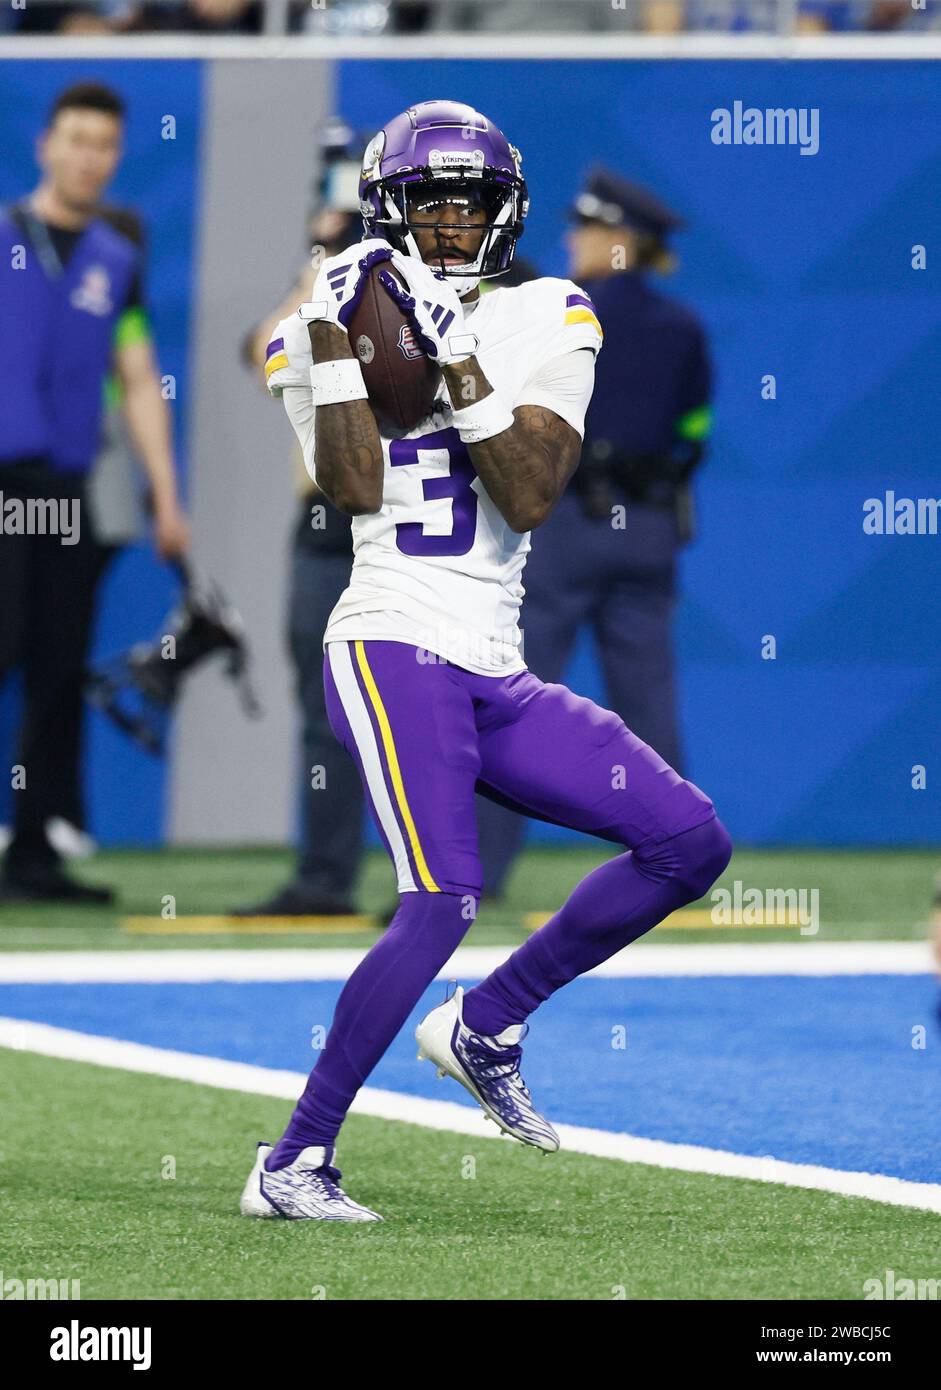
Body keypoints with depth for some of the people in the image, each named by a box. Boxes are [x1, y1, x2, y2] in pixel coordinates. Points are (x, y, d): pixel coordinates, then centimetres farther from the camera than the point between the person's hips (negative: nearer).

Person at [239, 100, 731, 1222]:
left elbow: (531, 499, -6)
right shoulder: (320, 334, 2)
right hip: (393, 653, -5)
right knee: (442, 900, -23)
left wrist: (458, 362, -15)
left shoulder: (543, 326, 7)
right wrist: (336, 331, -14)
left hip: (496, 677, 5)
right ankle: (293, 1164, -17)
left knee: (691, 843, 0)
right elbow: (354, 489, -14)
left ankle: (484, 1026, 13)